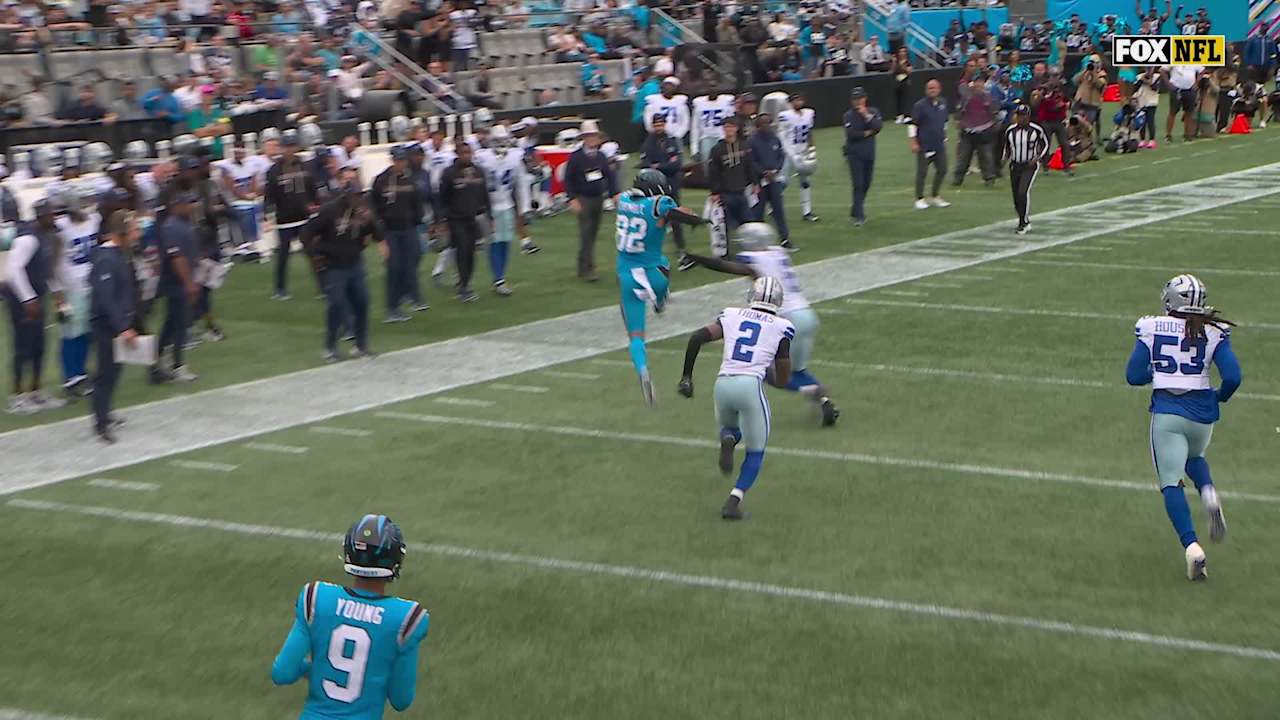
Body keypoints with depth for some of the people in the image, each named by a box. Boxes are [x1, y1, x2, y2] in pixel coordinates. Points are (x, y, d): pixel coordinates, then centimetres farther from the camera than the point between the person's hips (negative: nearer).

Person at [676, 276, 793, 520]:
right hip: (751, 385, -3)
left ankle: (728, 440, -2)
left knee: (729, 428, 33)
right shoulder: (781, 327, 8)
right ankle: (733, 501, -1)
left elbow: (697, 337, 1)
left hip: (723, 384, 3)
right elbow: (783, 380, 9)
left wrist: (686, 376, 8)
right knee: (755, 452, 15)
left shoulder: (731, 316, 14)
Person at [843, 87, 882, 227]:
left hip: (869, 153, 4)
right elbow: (851, 134, -18)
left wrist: (866, 115, -18)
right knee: (858, 184, -10)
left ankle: (856, 210, 29)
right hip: (855, 154, -4)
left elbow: (878, 127, -11)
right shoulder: (849, 115, -6)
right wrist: (867, 133, -10)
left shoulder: (873, 112, 6)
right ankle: (859, 215, -9)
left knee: (866, 184, 11)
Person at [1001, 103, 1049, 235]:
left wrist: (1038, 158, -12)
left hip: (1030, 166, -4)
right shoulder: (1010, 131, 0)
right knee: (1016, 198, 6)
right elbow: (1006, 146, 15)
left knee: (1023, 192, -21)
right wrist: (1004, 158, -3)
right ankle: (1026, 221, 30)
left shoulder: (1036, 130, -10)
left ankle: (1023, 223, -7)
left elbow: (1045, 145, 2)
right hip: (1015, 166, 4)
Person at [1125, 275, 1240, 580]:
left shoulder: (1152, 328, -2)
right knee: (1194, 458, 31)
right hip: (1202, 411, 2)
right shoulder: (1213, 332, -1)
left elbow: (1133, 376, 0)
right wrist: (1219, 397, 12)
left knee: (1171, 480, 1)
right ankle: (1208, 493, -2)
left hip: (1167, 412, -2)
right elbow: (1233, 377, -8)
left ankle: (1191, 546, -16)